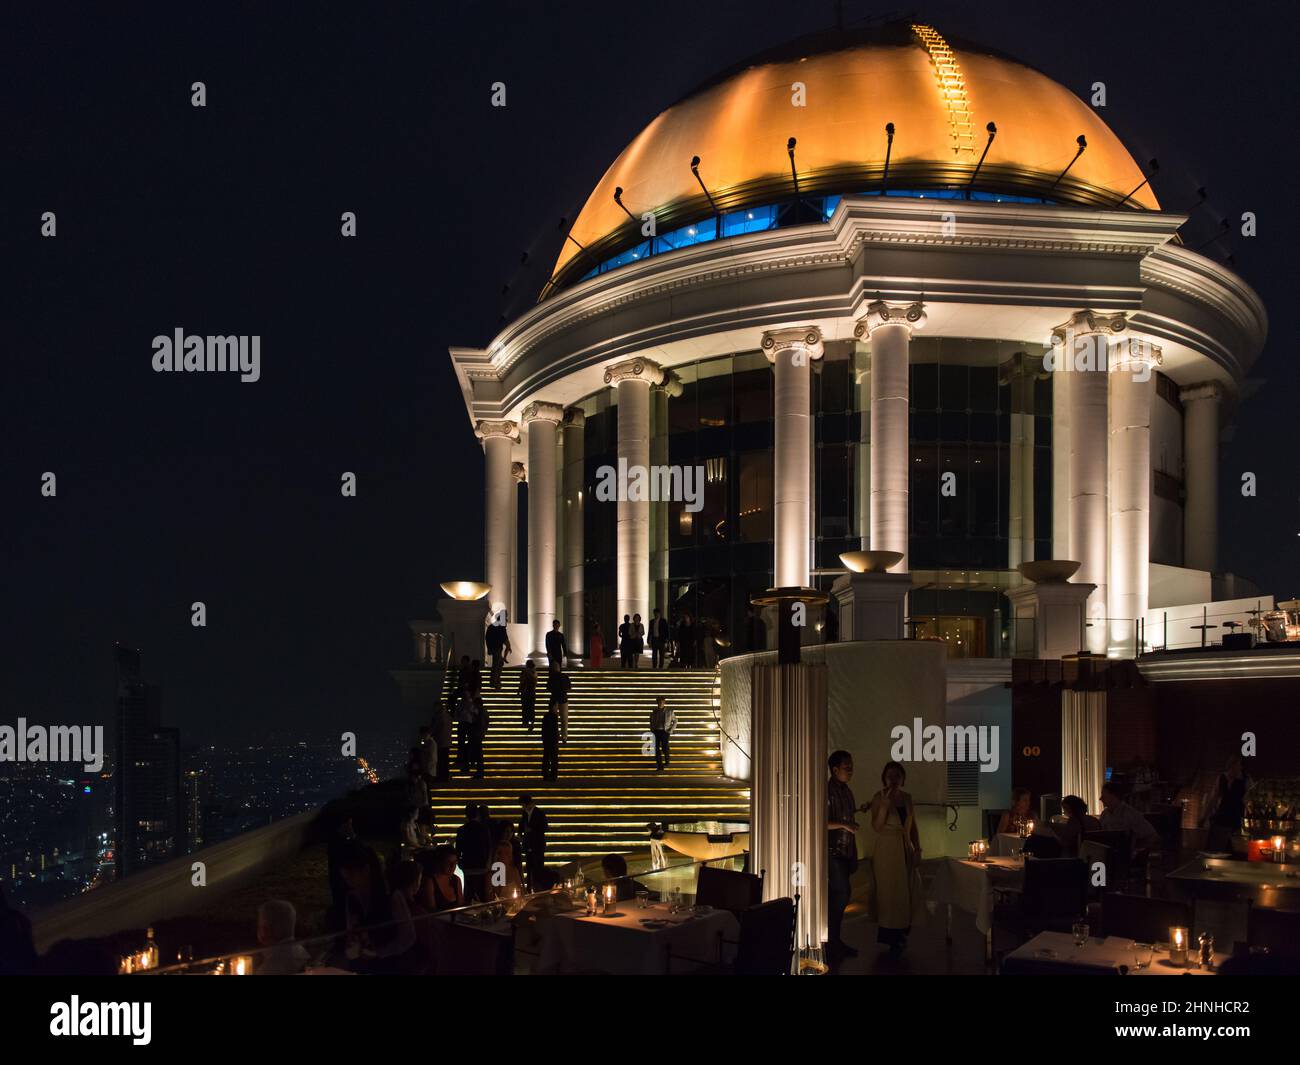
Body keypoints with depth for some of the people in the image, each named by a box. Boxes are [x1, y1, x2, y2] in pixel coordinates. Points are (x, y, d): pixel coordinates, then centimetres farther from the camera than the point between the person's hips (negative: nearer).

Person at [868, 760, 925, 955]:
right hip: (887, 850, -5)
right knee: (889, 893, -1)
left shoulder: (907, 798, 8)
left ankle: (901, 935, 19)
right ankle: (891, 938, 7)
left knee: (907, 893, 7)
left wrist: (917, 850, 5)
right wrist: (884, 804, -26)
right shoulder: (878, 797, -7)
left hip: (906, 850, 5)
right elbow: (877, 826, -16)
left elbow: (913, 826, 13)